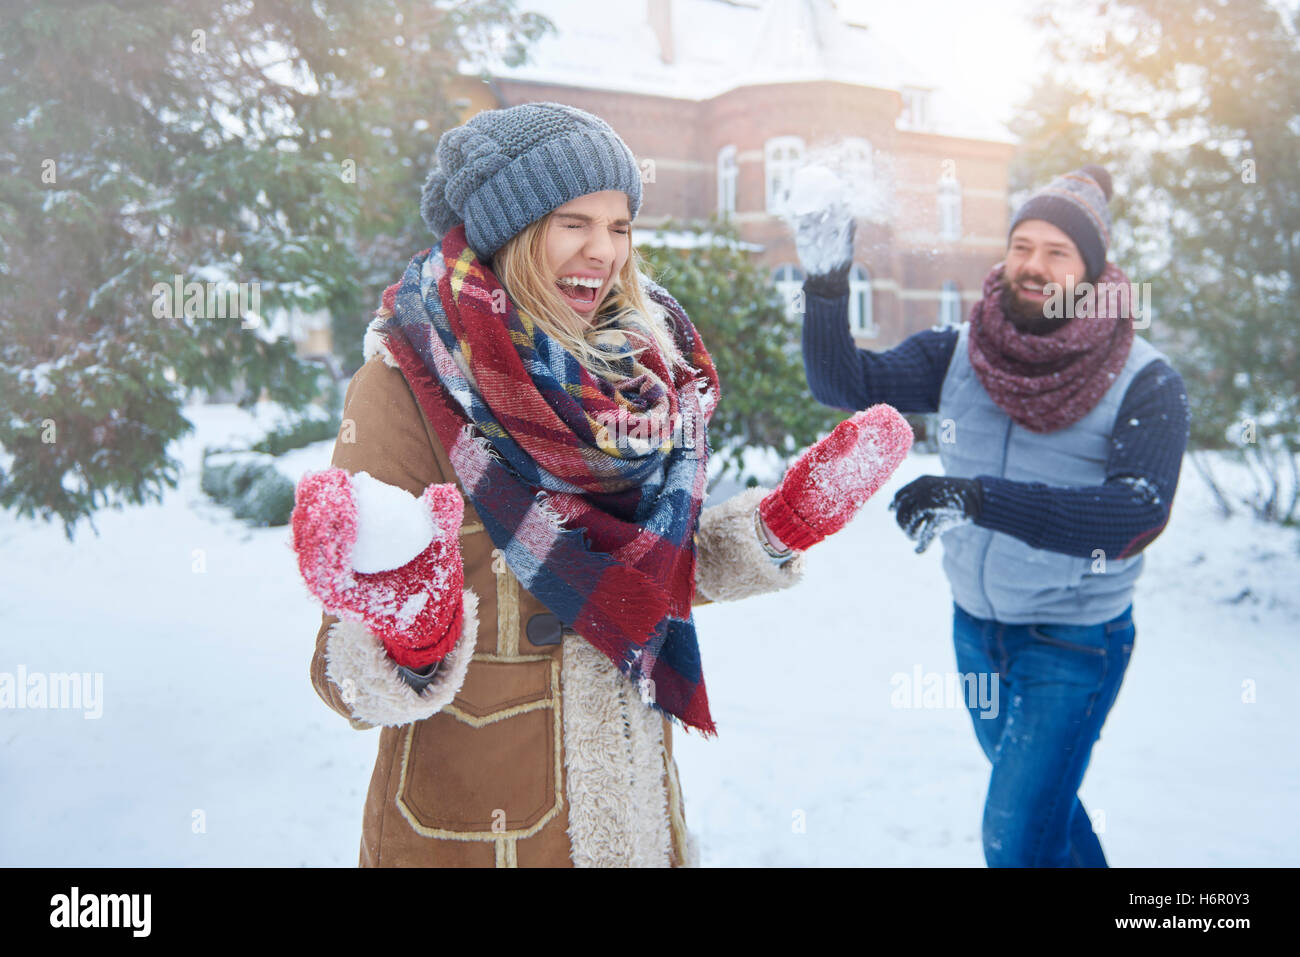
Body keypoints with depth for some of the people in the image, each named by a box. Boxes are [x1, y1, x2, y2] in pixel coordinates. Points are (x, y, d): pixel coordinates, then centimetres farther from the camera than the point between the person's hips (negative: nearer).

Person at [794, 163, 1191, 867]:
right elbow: (843, 383, -14)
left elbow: (1139, 509, -30)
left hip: (1075, 642, -5)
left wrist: (980, 499, -41)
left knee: (1015, 841, -2)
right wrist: (826, 283, -29)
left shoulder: (1144, 382, -16)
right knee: (1038, 795, 25)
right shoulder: (958, 355, -4)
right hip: (975, 625, 5)